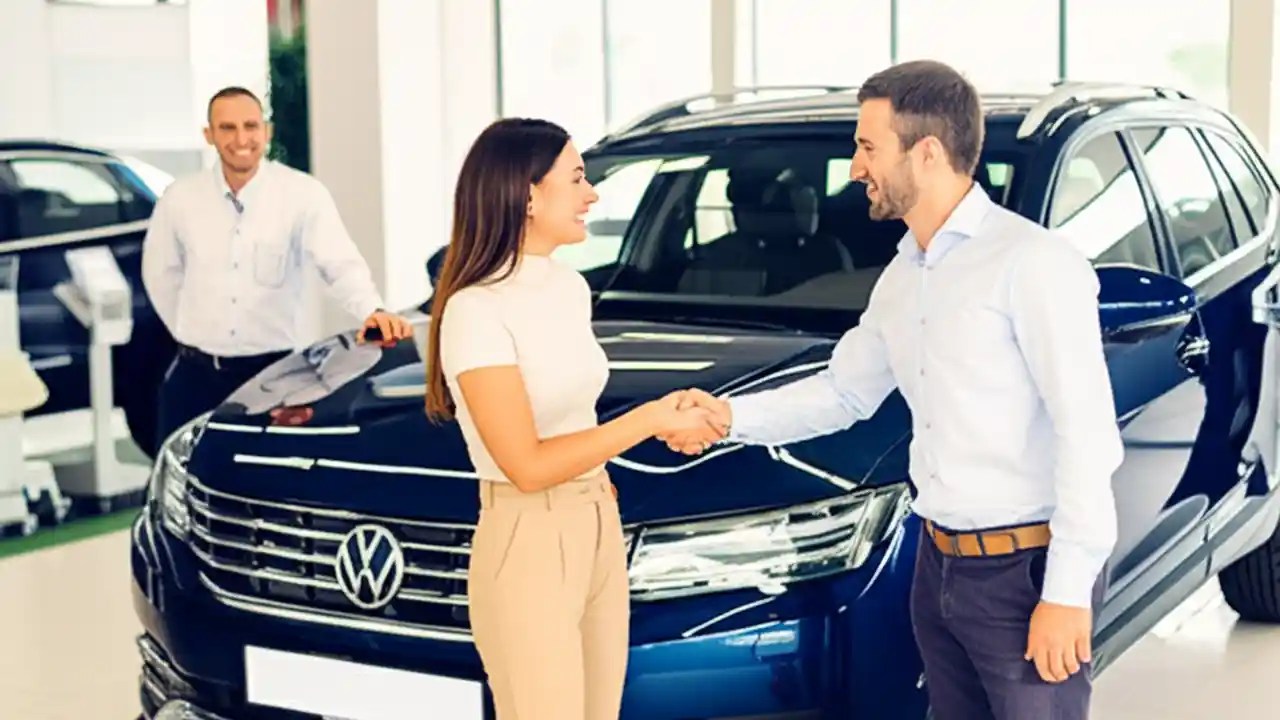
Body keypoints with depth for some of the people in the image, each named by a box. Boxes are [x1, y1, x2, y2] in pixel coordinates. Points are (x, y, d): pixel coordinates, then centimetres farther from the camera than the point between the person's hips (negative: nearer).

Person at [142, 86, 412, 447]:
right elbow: (160, 273, 15)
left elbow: (341, 264, -21)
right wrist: (193, 334, 11)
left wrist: (372, 311, -39)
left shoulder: (303, 194, -9)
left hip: (272, 372, -2)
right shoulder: (180, 198, 1)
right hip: (195, 375, 3)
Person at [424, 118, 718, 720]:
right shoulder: (477, 311, -17)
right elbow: (527, 465, -19)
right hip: (527, 545, -8)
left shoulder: (571, 287, 8)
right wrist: (648, 421, -18)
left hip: (600, 530, 8)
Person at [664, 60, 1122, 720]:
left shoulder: (1032, 261, -15)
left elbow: (1087, 432, -18)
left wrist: (1068, 590, -20)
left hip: (1025, 571, -8)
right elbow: (844, 391, 21)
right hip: (940, 567, 8)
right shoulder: (902, 277, 12)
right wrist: (731, 416, 7)